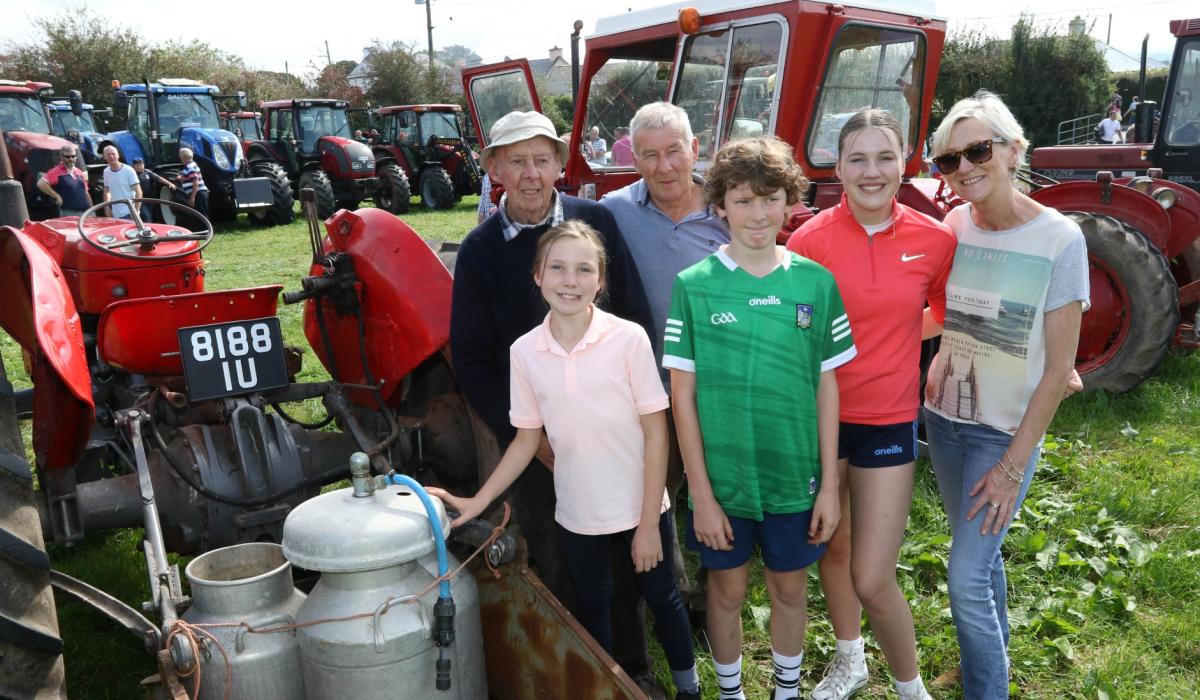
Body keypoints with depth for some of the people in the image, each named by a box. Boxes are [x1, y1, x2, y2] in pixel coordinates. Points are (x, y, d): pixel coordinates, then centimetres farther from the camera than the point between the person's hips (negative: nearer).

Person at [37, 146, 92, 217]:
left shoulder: (80, 173, 16)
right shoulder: (56, 172, -5)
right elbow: (41, 183, -18)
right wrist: (57, 196, -15)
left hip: (85, 212, 6)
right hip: (69, 214, -6)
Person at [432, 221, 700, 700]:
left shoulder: (629, 339, -15)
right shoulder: (525, 352, -6)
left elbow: (656, 432, -10)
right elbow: (527, 440, 3)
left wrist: (649, 522, -9)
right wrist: (476, 502, -2)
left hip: (640, 508, -2)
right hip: (577, 516, 2)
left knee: (661, 597, 16)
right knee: (591, 610, 19)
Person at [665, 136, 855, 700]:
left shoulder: (815, 283, -4)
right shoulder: (694, 286, -9)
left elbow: (827, 388, 1)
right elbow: (683, 396, -7)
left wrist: (829, 485, 1)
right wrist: (701, 493, -8)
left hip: (795, 478, 2)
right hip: (722, 478, -1)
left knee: (789, 589, 18)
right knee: (727, 590, 16)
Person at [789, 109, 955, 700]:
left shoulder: (935, 239, -5)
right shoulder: (810, 239, -10)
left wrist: (886, 339, 2)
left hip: (889, 422, 0)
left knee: (872, 578, -2)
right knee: (832, 547, 18)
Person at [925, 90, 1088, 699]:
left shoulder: (1059, 239, -16)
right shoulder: (954, 224, -3)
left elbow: (1058, 367, -14)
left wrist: (1013, 465, -14)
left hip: (1006, 434, -4)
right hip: (944, 419, 5)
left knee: (967, 577, -6)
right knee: (980, 549, 20)